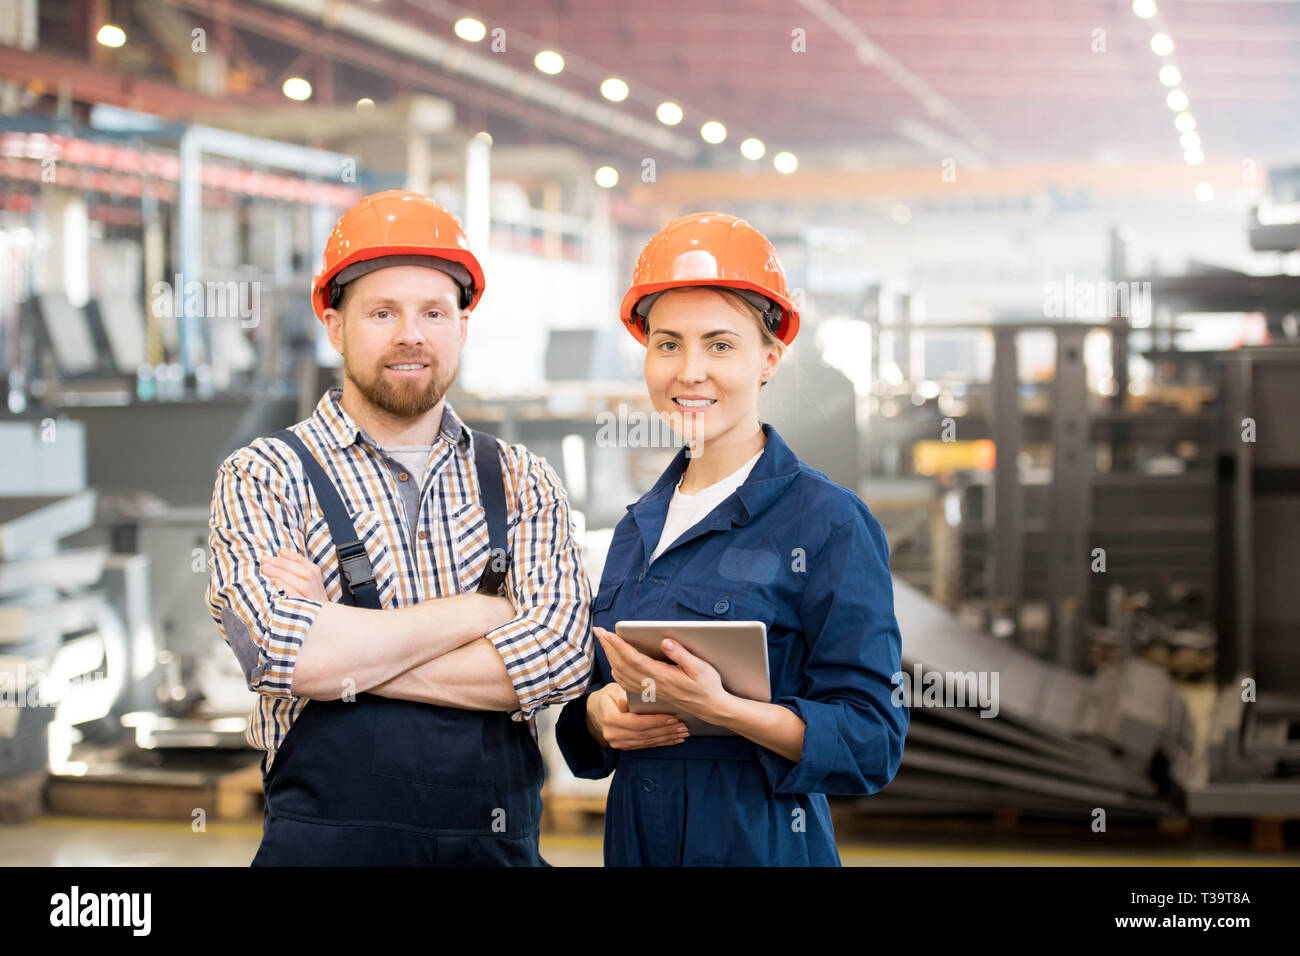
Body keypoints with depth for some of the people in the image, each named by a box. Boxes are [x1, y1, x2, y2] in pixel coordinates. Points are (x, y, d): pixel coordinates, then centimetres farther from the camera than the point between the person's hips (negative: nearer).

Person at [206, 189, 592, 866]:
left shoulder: (524, 486, 6)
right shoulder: (262, 480, -2)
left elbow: (561, 656, -10)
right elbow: (287, 653, -19)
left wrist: (346, 660, -15)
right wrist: (475, 612, -9)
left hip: (502, 844, 3)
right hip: (326, 846, -2)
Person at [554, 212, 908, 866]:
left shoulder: (829, 523, -11)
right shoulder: (638, 528, 8)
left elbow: (871, 742, -16)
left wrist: (719, 708, -27)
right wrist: (600, 714, -6)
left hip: (763, 846, -5)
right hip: (634, 842, 5)